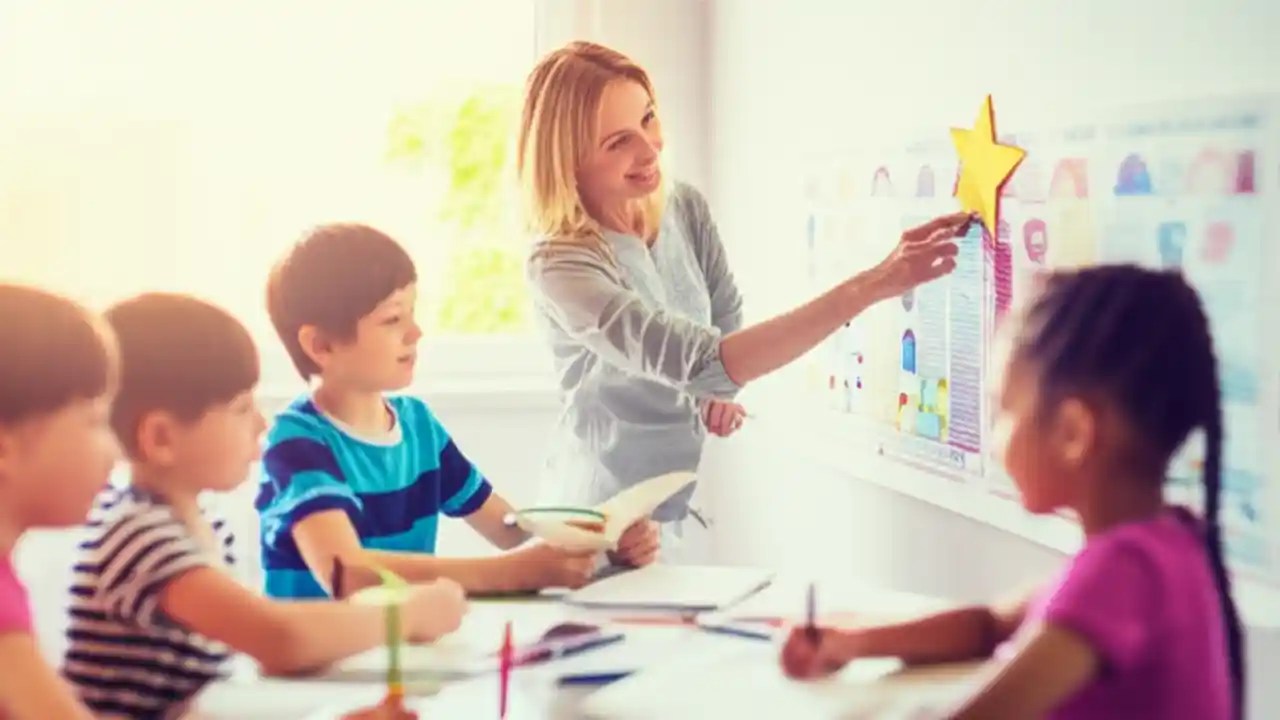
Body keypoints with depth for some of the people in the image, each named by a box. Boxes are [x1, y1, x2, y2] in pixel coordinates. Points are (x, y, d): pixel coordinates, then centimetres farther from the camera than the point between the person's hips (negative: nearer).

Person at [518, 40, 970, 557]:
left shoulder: (686, 209, -5)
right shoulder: (561, 265, -26)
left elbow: (726, 324, 11)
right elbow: (703, 362, -37)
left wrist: (720, 389, -12)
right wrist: (872, 284, -42)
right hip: (603, 520, -6)